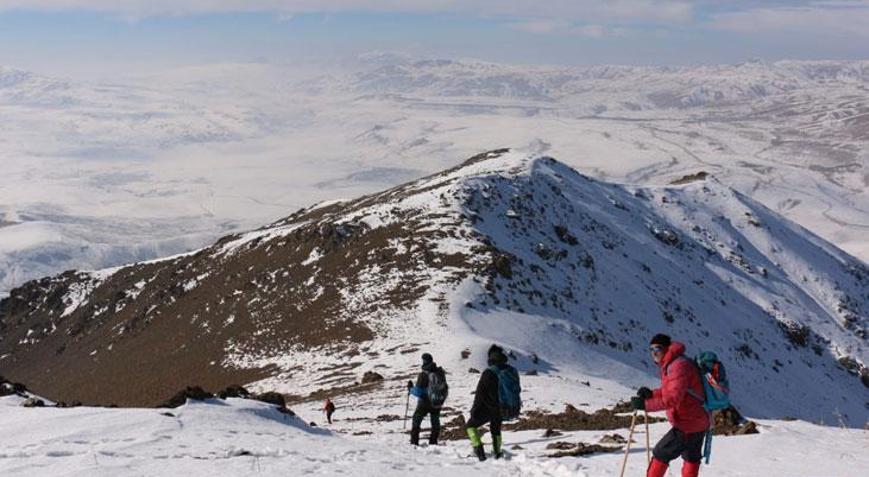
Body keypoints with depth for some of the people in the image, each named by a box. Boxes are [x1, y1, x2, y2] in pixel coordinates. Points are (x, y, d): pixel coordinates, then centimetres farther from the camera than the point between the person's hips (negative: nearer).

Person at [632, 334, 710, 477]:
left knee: (660, 454, -3)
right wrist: (651, 394, -1)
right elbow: (667, 391, 16)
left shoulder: (679, 366, -22)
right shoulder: (669, 365, 10)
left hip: (687, 426, -10)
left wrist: (646, 404, -30)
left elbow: (673, 398, -30)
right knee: (691, 459, 22)